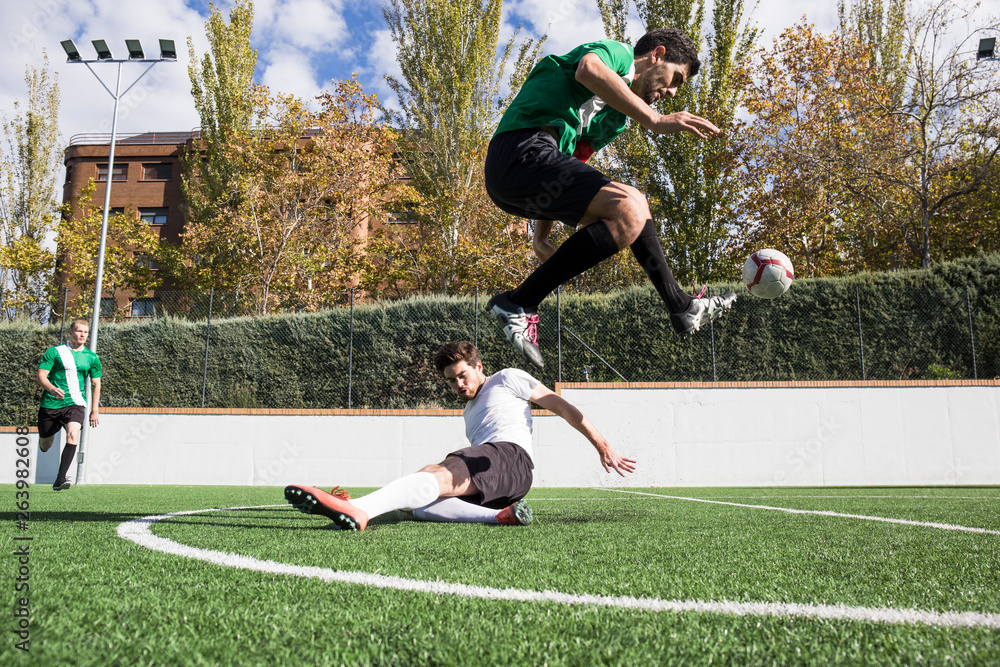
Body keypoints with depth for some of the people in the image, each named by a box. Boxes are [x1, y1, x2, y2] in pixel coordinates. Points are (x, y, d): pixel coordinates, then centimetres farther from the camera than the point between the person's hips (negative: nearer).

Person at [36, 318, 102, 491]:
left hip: (75, 404, 0)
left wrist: (95, 410, 10)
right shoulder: (54, 352, 2)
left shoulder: (92, 358, 8)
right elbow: (41, 376, -4)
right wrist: (52, 389, -25)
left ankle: (60, 479, -26)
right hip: (50, 404, 0)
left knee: (73, 433, -27)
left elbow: (96, 384, 15)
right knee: (44, 447, 8)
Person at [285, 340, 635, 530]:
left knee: (435, 475, -34)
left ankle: (357, 510, -58)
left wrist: (602, 446, 5)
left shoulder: (507, 379, 17)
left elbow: (562, 406, 12)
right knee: (421, 507, -21)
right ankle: (501, 516, -39)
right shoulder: (469, 412, 38)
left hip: (510, 454, -7)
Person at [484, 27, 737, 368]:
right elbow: (588, 69, -19)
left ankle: (682, 307, 25)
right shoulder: (618, 52, 7)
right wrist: (655, 120, -23)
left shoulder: (615, 118, 31)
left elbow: (570, 168, 29)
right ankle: (518, 304, -20)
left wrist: (541, 238, 23)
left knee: (634, 204, 19)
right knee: (627, 213, -23)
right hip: (523, 151, -10)